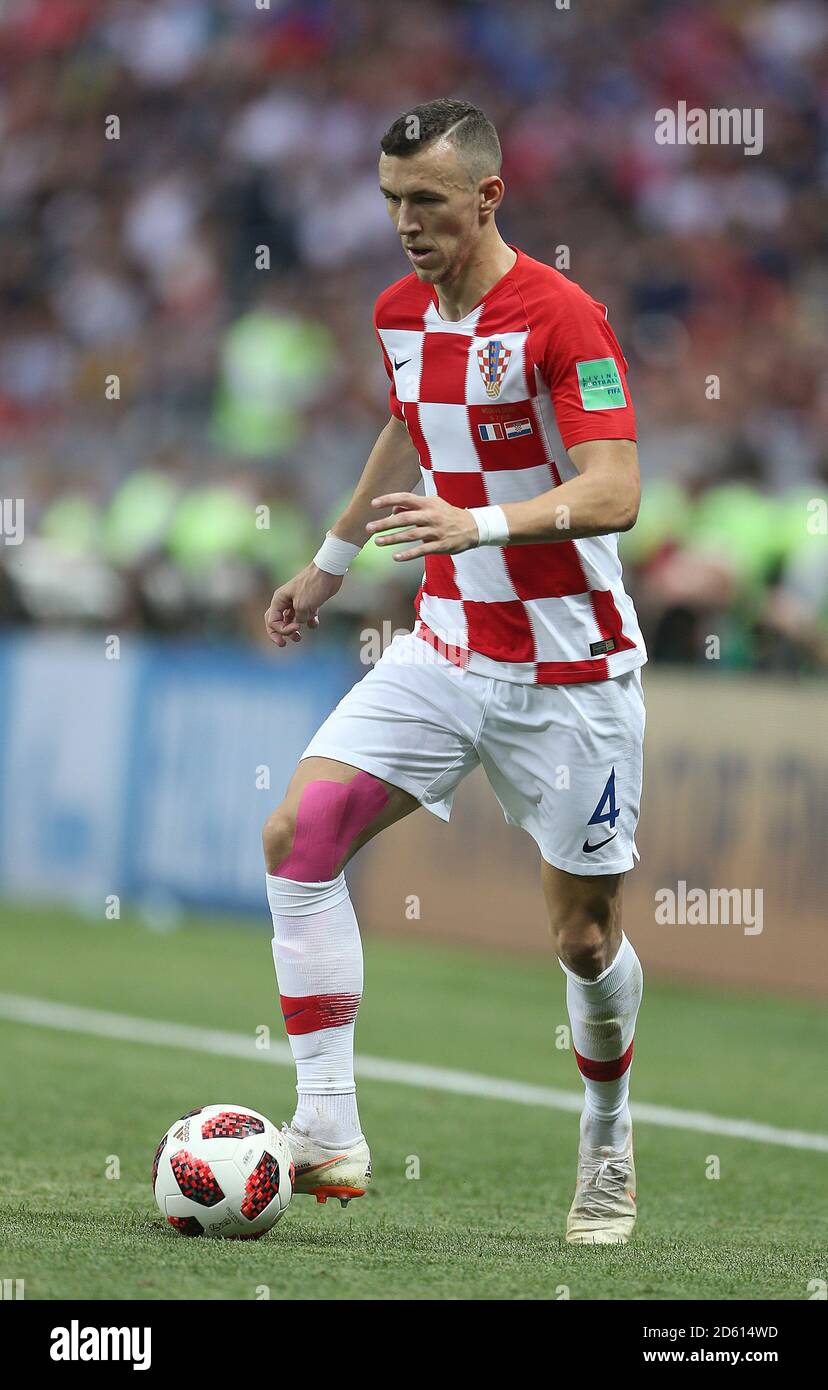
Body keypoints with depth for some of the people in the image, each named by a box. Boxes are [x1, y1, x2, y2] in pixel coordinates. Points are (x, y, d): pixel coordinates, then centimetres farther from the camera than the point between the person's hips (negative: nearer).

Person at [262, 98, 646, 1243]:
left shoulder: (563, 318, -17)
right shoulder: (398, 313, 5)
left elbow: (614, 493, -26)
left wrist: (481, 522, -42)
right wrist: (332, 562, 33)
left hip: (569, 669, -6)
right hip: (443, 648, 6)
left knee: (584, 936, 3)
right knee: (299, 833, -14)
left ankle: (608, 1147, 32)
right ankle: (329, 1133, -14)